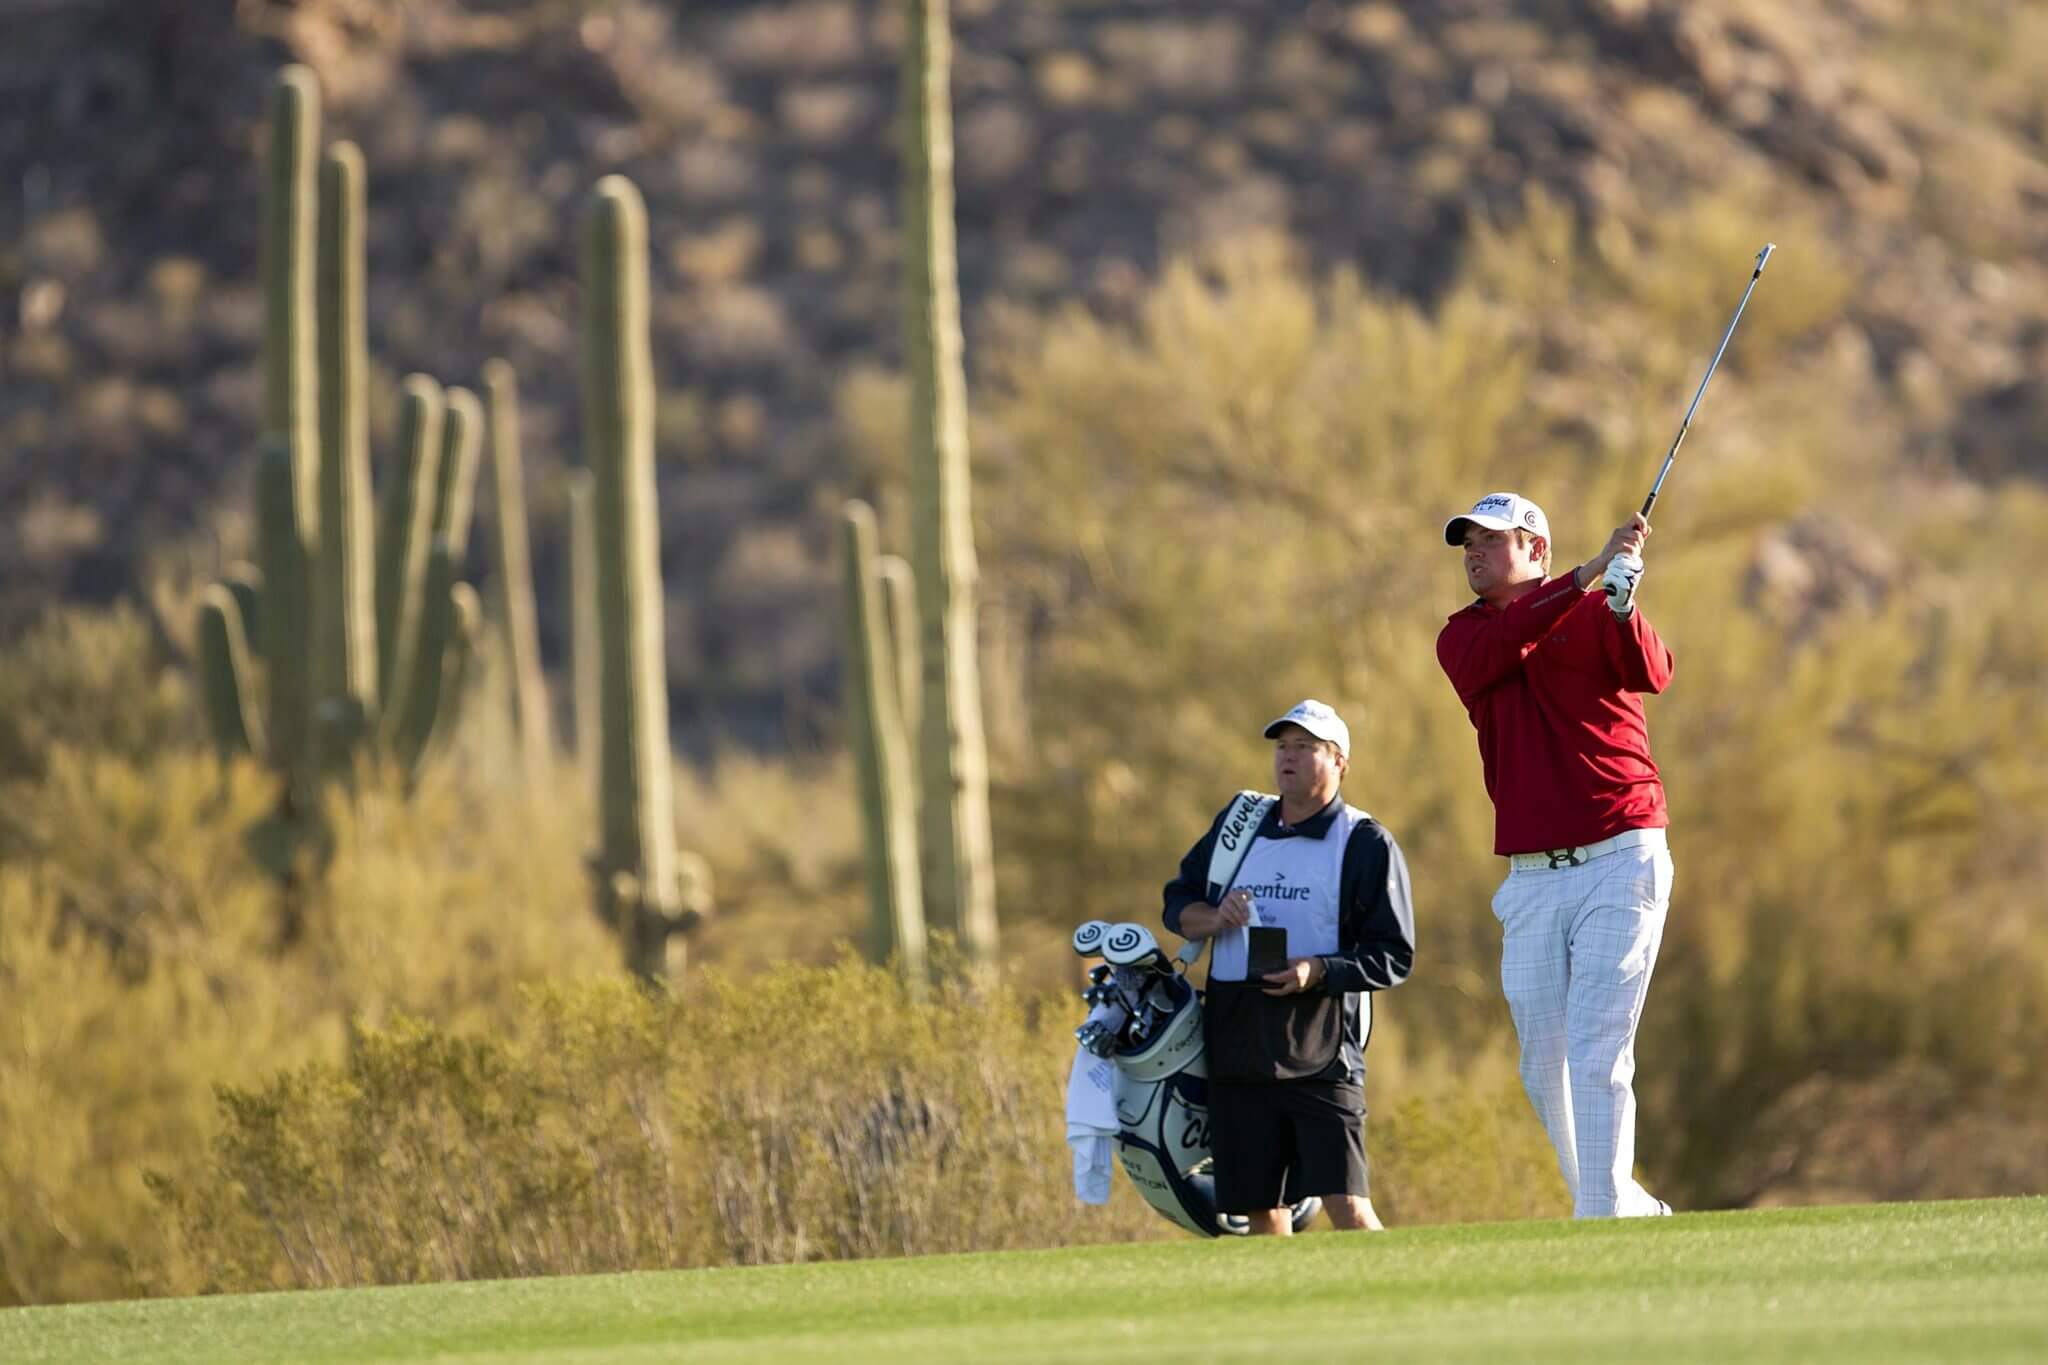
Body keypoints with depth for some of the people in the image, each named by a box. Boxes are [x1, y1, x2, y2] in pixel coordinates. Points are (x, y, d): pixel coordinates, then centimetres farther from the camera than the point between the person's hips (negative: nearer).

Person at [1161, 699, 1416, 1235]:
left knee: (1347, 1206, -15)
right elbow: (1177, 902, 20)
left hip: (1322, 1055, -5)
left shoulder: (1367, 845, 0)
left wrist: (1317, 971, -19)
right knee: (1260, 1210, 7)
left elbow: (1393, 956, -3)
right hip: (1235, 1047, 5)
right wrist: (1213, 918, -4)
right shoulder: (1239, 822, 15)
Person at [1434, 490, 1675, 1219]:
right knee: (1544, 1069, 8)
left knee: (1597, 1056, -12)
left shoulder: (1595, 617, 1)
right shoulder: (1462, 639, 10)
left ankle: (1603, 1224, -11)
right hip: (1531, 880, 5)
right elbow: (1495, 650, -13)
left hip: (1619, 864, -5)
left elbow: (1651, 673, -19)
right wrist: (1585, 577, -23)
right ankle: (1630, 1207, 24)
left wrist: (1621, 606, -40)